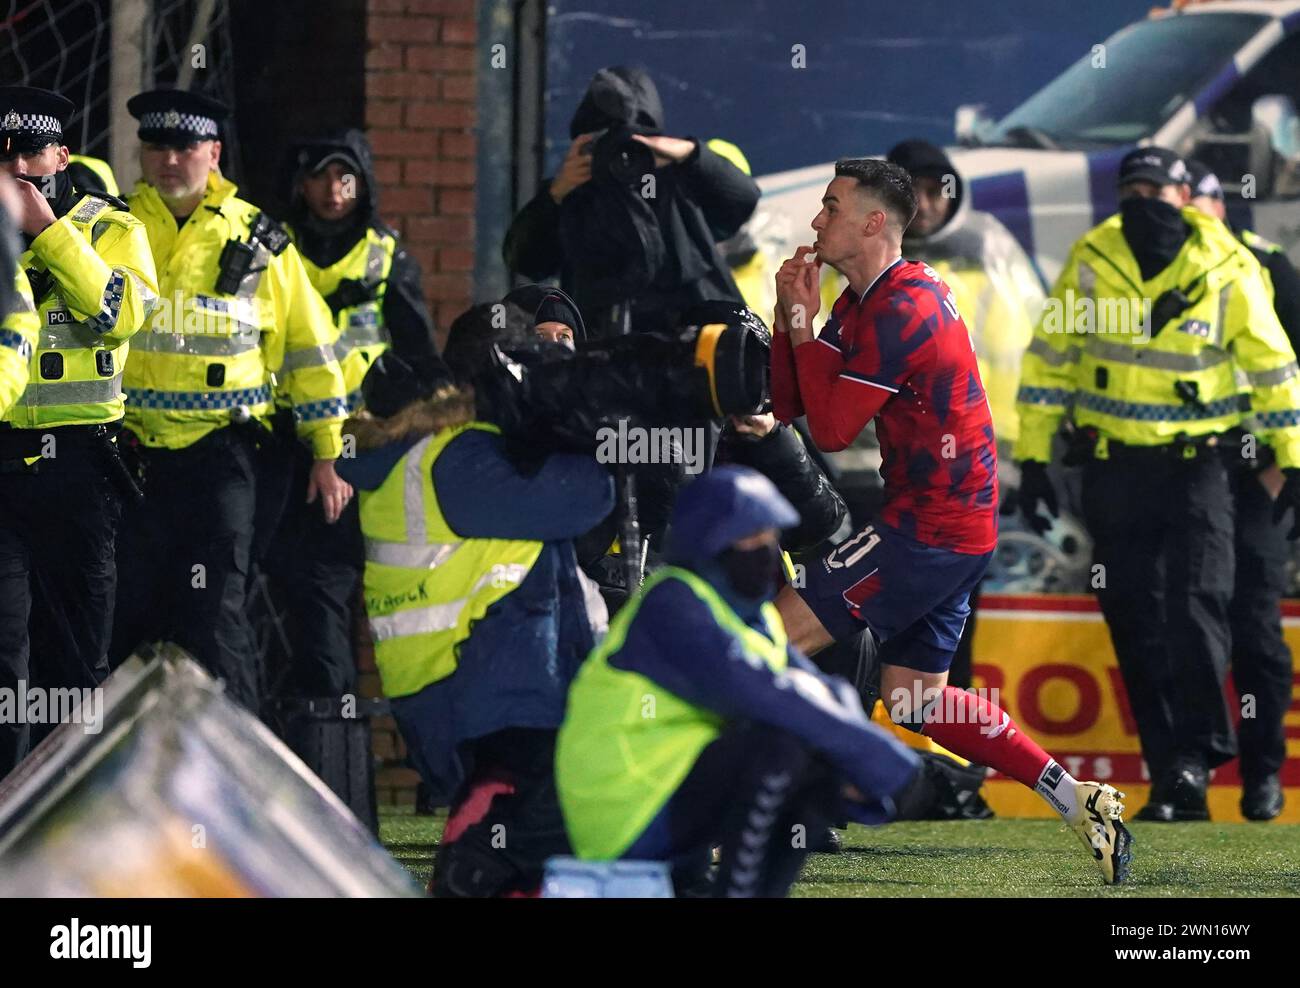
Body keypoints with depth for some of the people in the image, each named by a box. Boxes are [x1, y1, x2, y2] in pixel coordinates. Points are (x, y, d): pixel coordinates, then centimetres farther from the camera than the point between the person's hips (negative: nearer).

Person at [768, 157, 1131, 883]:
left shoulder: (900, 310, -18)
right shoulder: (864, 300, 14)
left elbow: (831, 430, -17)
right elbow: (789, 406, 13)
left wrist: (805, 323, -10)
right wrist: (790, 317, 0)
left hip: (932, 526, -10)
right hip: (958, 526, 10)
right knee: (916, 701, 13)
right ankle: (1076, 800, 11)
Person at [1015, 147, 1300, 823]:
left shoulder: (1228, 271, -7)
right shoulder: (1091, 264, -3)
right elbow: (1049, 360, 5)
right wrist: (1032, 456, 4)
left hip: (1196, 467, -2)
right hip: (1112, 468, 2)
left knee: (1197, 605, -14)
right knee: (1136, 626, 3)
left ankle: (1195, 755, -8)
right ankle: (1173, 779, 9)